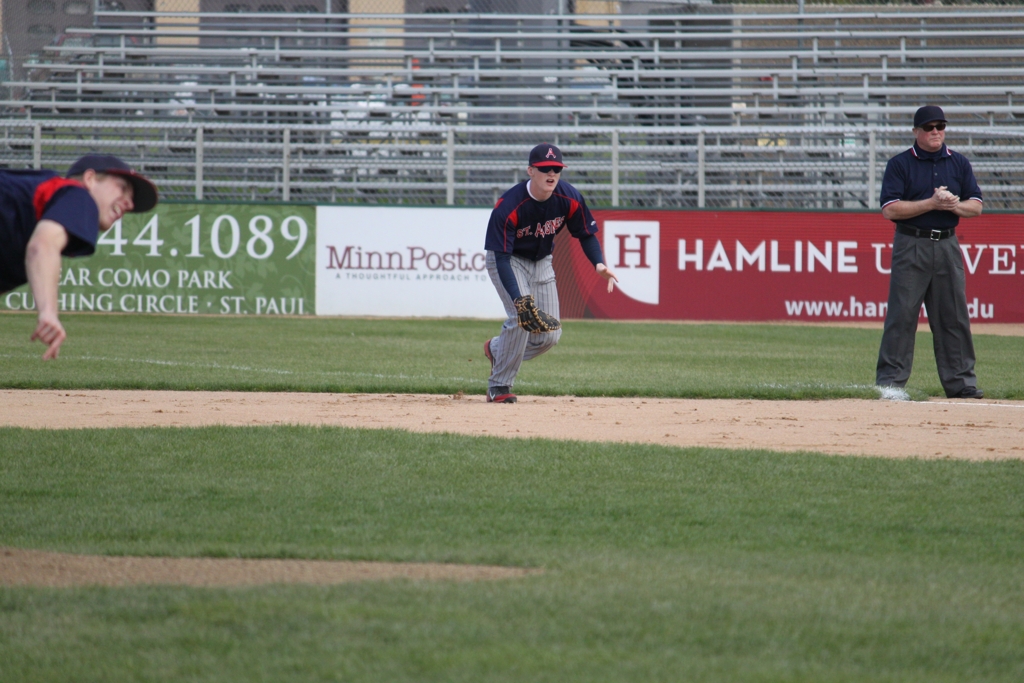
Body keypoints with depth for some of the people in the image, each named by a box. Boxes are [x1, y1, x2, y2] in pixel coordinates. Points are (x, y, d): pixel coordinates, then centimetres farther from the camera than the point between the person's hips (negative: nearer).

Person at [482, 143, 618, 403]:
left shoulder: (569, 199, -19)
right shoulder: (508, 206, -33)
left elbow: (586, 233, -5)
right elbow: (502, 258, -33)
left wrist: (599, 264, -26)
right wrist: (518, 299, -44)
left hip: (541, 262, 5)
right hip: (508, 261, -5)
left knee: (550, 335, 0)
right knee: (522, 317, -25)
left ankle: (497, 349, 28)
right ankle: (499, 386, -9)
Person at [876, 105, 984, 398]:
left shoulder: (959, 163, 11)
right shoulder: (899, 164, -1)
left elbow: (976, 206, 9)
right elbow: (890, 209, -10)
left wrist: (953, 205, -12)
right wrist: (932, 203, -16)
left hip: (948, 245, 4)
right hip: (911, 245, -4)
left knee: (954, 316, 4)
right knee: (901, 316, -6)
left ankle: (961, 381, 8)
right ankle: (889, 382, -4)